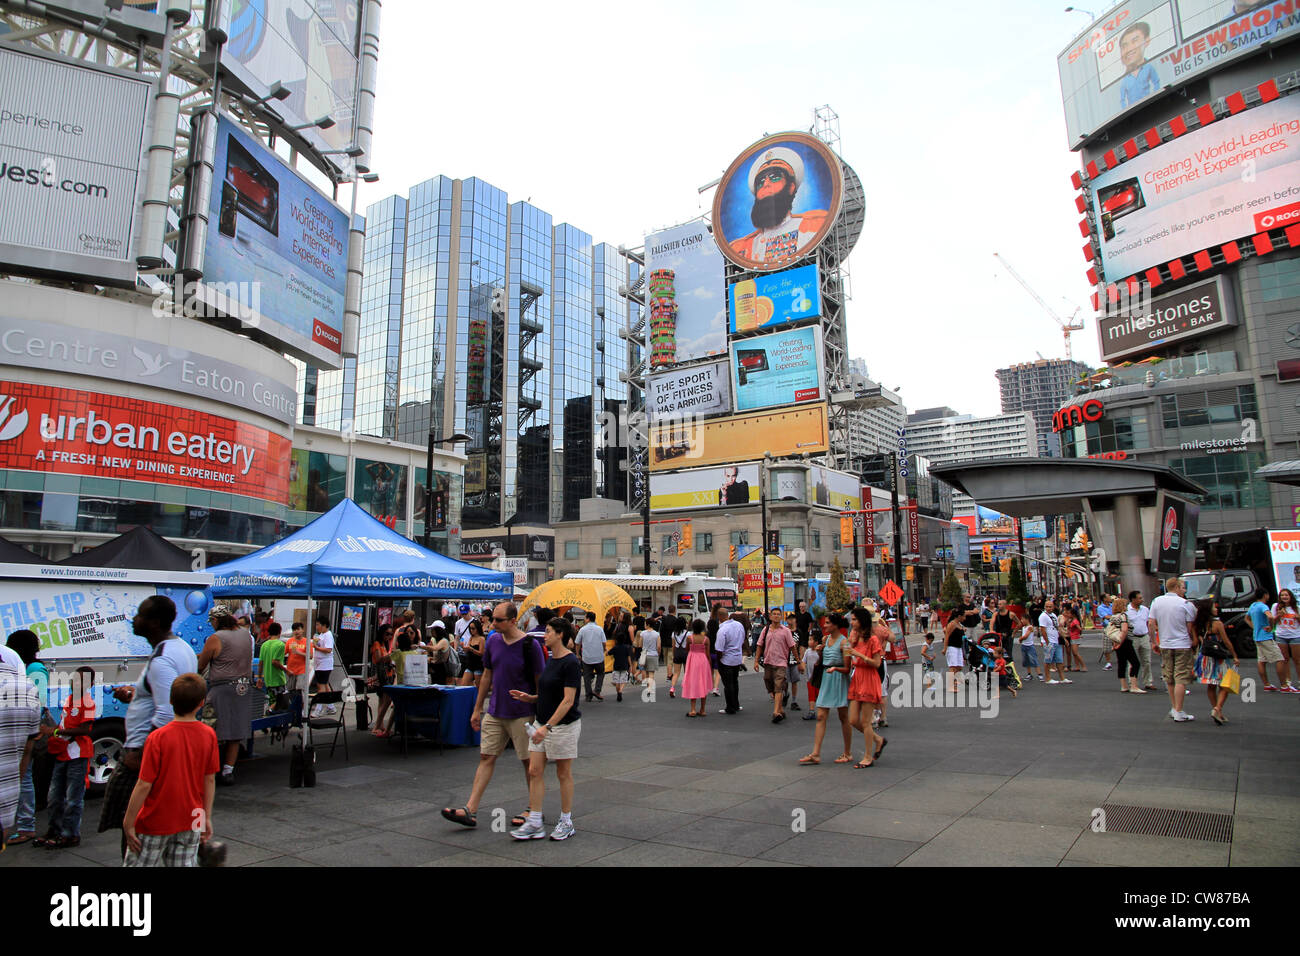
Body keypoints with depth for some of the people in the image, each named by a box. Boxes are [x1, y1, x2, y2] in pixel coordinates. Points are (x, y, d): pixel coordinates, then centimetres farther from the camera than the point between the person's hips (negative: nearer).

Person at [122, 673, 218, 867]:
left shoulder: (158, 738, -18)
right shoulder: (209, 735, -7)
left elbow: (144, 785, -16)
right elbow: (210, 780, 1)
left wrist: (128, 824, -5)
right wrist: (207, 818, 10)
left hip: (155, 824, -3)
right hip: (191, 822, 3)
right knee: (185, 864, 12)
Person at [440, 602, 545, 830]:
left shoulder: (529, 645, -14)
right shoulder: (493, 641, 3)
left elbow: (540, 682, -9)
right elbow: (487, 676, 12)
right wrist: (477, 709, 14)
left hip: (522, 714, -5)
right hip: (495, 712, 5)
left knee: (529, 761, 6)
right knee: (486, 757, 5)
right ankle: (471, 810, 8)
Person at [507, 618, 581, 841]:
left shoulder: (570, 663, -17)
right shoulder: (550, 661, 10)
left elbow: (568, 700, -22)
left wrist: (548, 726, -27)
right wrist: (529, 698, 4)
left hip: (564, 724, -8)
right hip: (542, 722, 8)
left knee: (564, 774, 5)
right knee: (534, 771, 5)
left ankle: (566, 822, 20)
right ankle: (534, 824, 12)